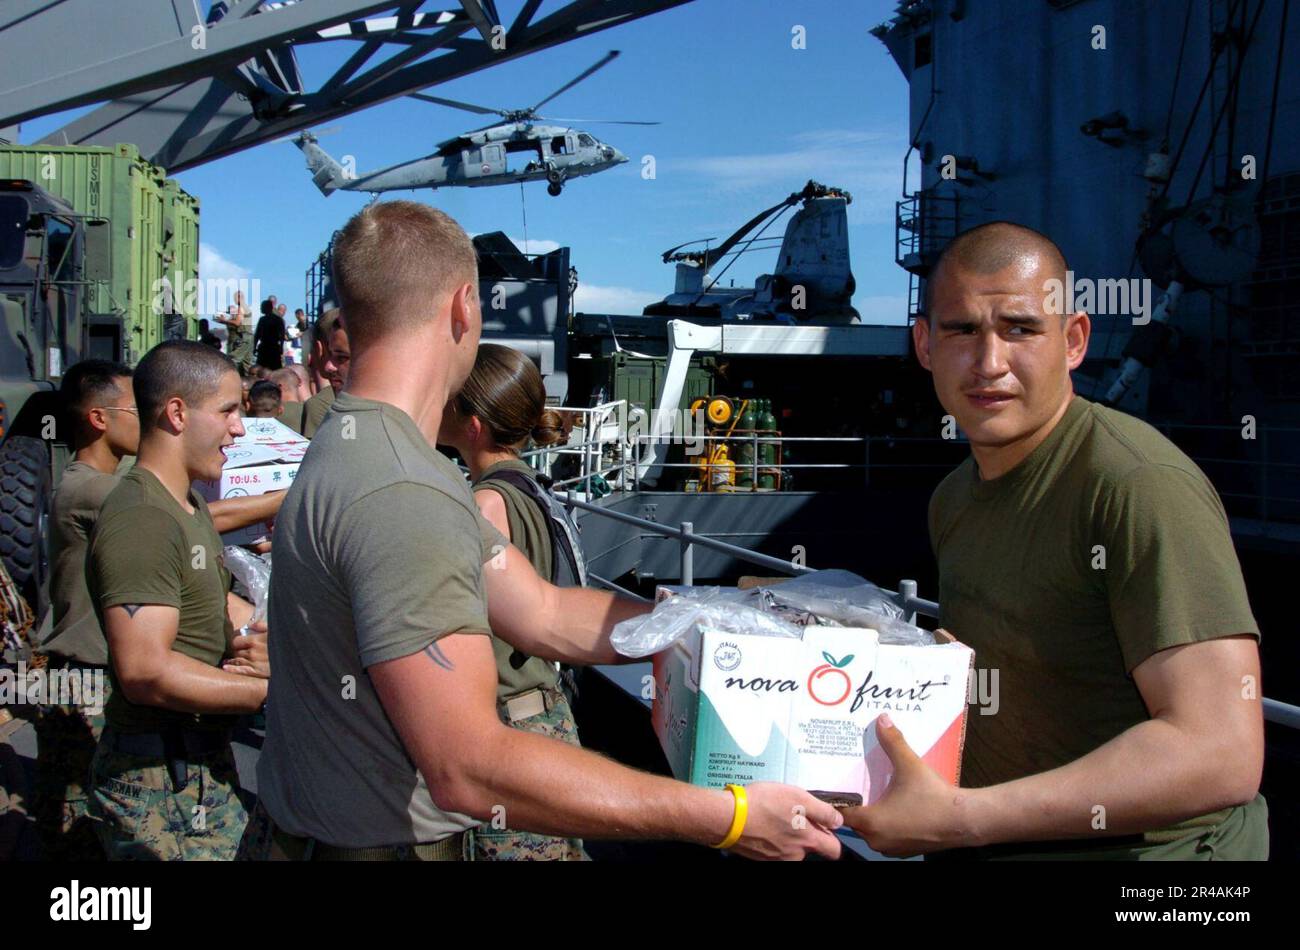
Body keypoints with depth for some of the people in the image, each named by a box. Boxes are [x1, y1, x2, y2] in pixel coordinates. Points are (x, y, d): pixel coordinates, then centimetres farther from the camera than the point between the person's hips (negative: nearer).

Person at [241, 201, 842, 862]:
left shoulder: (357, 451, 8)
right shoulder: (402, 497, -27)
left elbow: (544, 616, 2)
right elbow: (470, 770, -31)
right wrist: (728, 817, -29)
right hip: (376, 845, -9)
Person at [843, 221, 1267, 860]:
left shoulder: (1142, 484, -18)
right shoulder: (951, 501, 8)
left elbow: (1223, 755, -24)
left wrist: (958, 820, -25)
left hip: (1141, 845, -5)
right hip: (991, 848, 6)